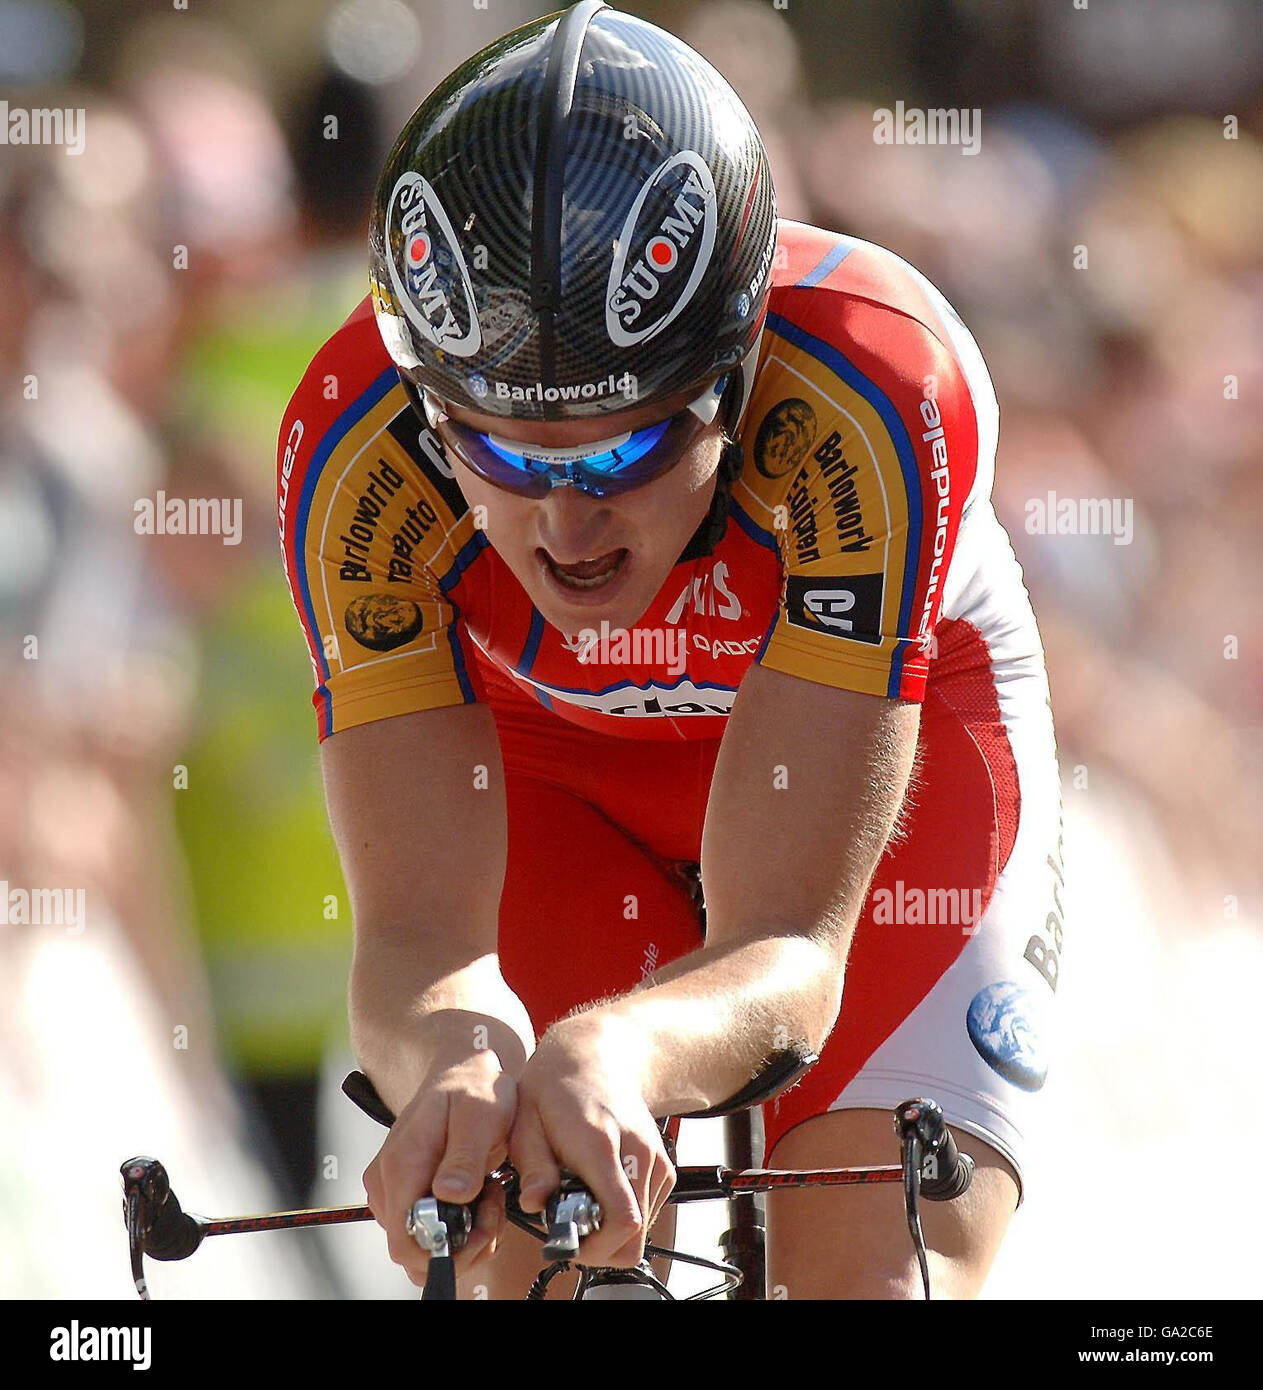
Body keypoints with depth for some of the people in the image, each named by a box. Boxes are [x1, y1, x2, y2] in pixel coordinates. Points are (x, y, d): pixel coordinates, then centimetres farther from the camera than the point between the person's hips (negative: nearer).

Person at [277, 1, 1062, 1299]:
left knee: (876, 1278, -19)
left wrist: (616, 1053, -64)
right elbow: (417, 936, -35)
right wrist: (455, 1059, -59)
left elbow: (788, 950, -41)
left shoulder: (870, 392, -40)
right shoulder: (356, 447, -34)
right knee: (518, 1267, -13)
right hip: (545, 754, 2)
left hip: (892, 744, -1)